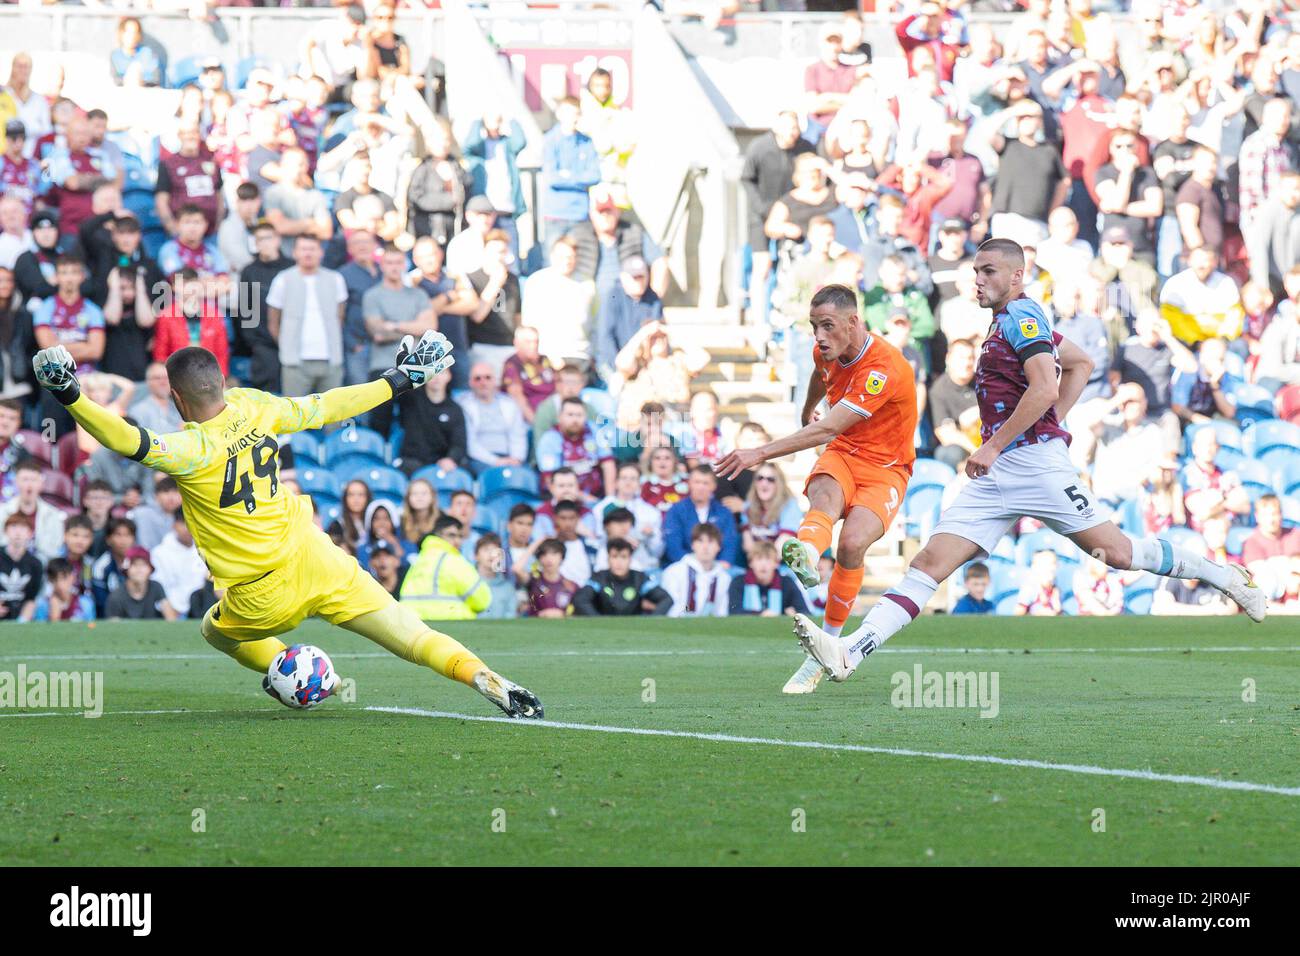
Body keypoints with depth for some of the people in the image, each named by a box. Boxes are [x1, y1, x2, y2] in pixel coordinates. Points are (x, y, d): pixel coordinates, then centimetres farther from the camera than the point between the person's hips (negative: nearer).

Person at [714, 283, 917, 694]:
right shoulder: (826, 353, -2)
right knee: (825, 494, -34)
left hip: (885, 468, -5)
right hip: (842, 458, 5)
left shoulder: (885, 368, -26)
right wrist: (807, 411, 46)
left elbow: (827, 430, -32)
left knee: (852, 544, -30)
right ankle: (805, 556, -70)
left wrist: (760, 453, -36)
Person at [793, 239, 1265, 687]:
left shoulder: (1020, 316, -8)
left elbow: (1044, 388, -21)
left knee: (1116, 551, -4)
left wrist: (993, 446, -19)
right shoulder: (1014, 320, 20)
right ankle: (850, 652, -17)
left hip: (1034, 460, -9)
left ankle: (1226, 576, 16)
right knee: (930, 562, -5)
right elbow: (1081, 364, 31)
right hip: (997, 471, 9)